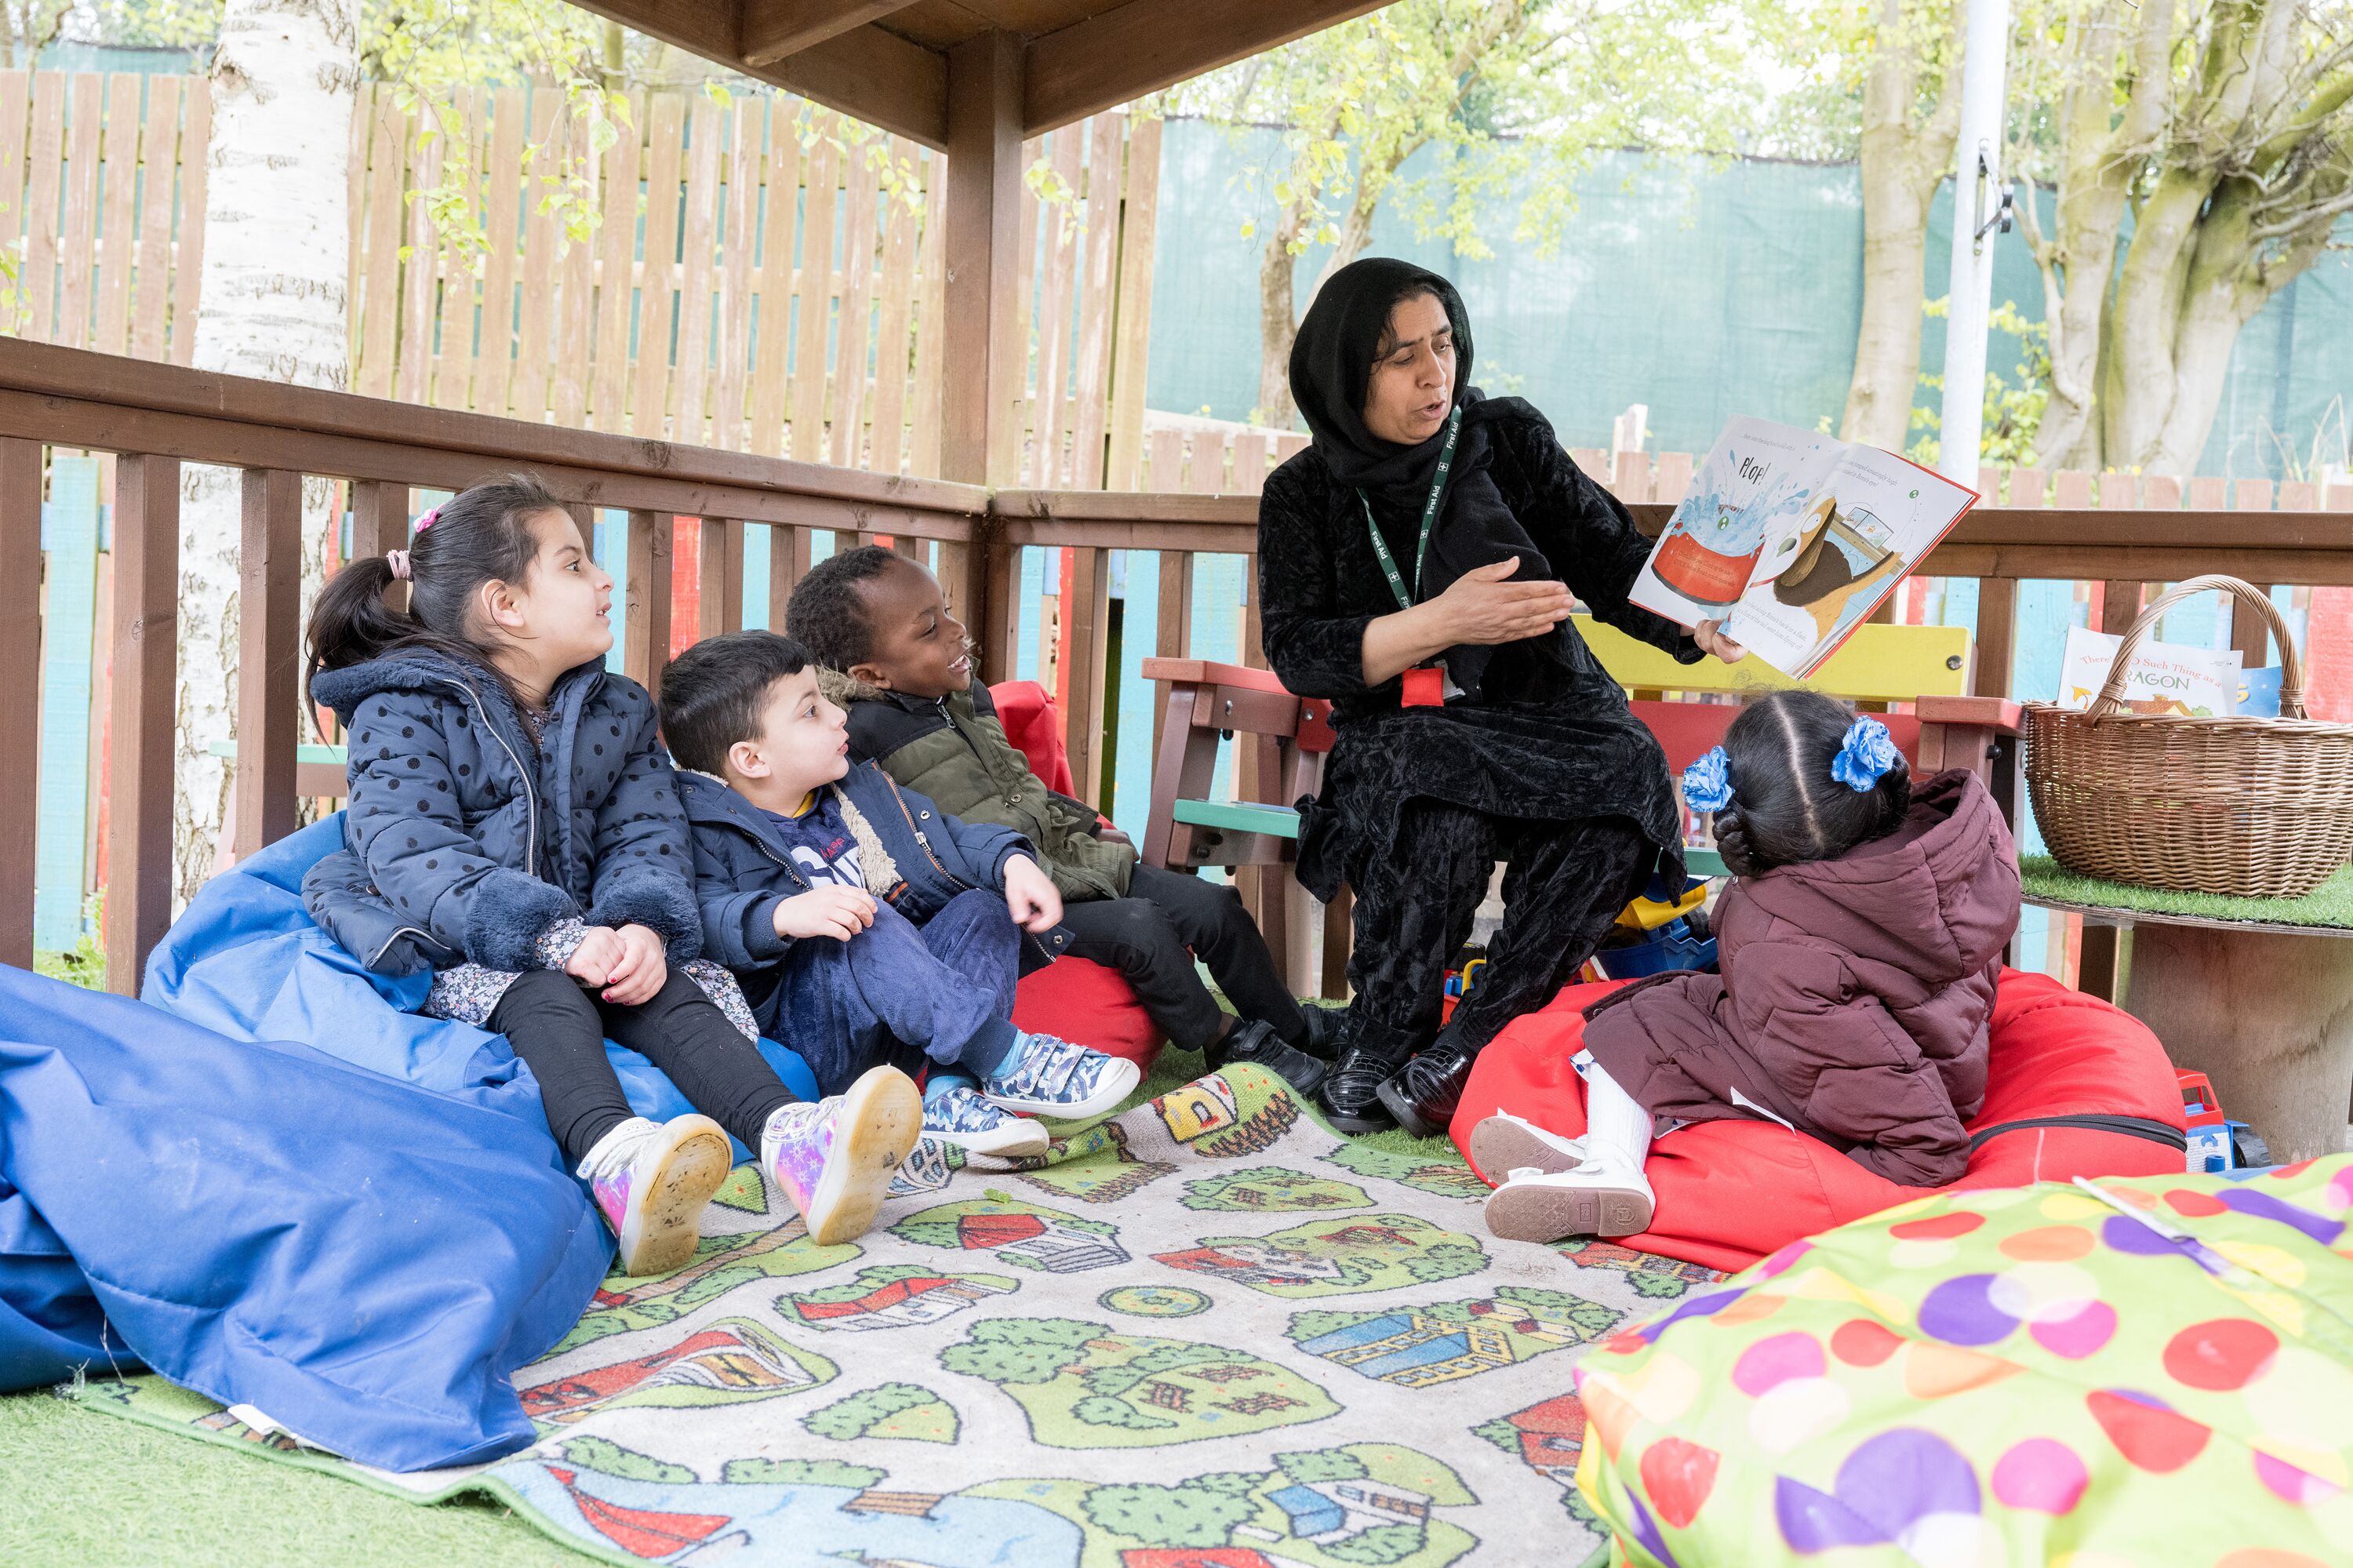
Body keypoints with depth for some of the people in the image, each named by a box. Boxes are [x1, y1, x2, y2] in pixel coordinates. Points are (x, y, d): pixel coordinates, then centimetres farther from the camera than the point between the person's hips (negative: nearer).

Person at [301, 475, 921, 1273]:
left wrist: (642, 924, -25)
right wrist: (554, 933, -34)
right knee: (539, 987, -35)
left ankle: (790, 1134, -49)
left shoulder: (617, 714, 12)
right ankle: (611, 1154, -63)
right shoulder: (403, 711, -5)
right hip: (447, 954, -4)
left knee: (672, 984, -25)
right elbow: (413, 856, -19)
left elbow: (645, 837, 0)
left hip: (576, 939, 4)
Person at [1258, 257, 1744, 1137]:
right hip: (1402, 740, -1)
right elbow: (1296, 652, -5)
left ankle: (1460, 1056, -27)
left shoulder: (1508, 437, 8)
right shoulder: (1304, 493, 5)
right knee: (1437, 789, -37)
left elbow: (1614, 561, 2)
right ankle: (1374, 1052, -21)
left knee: (1628, 771, -32)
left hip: (1547, 717, 2)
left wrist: (1707, 623, -19)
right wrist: (1441, 623, -18)